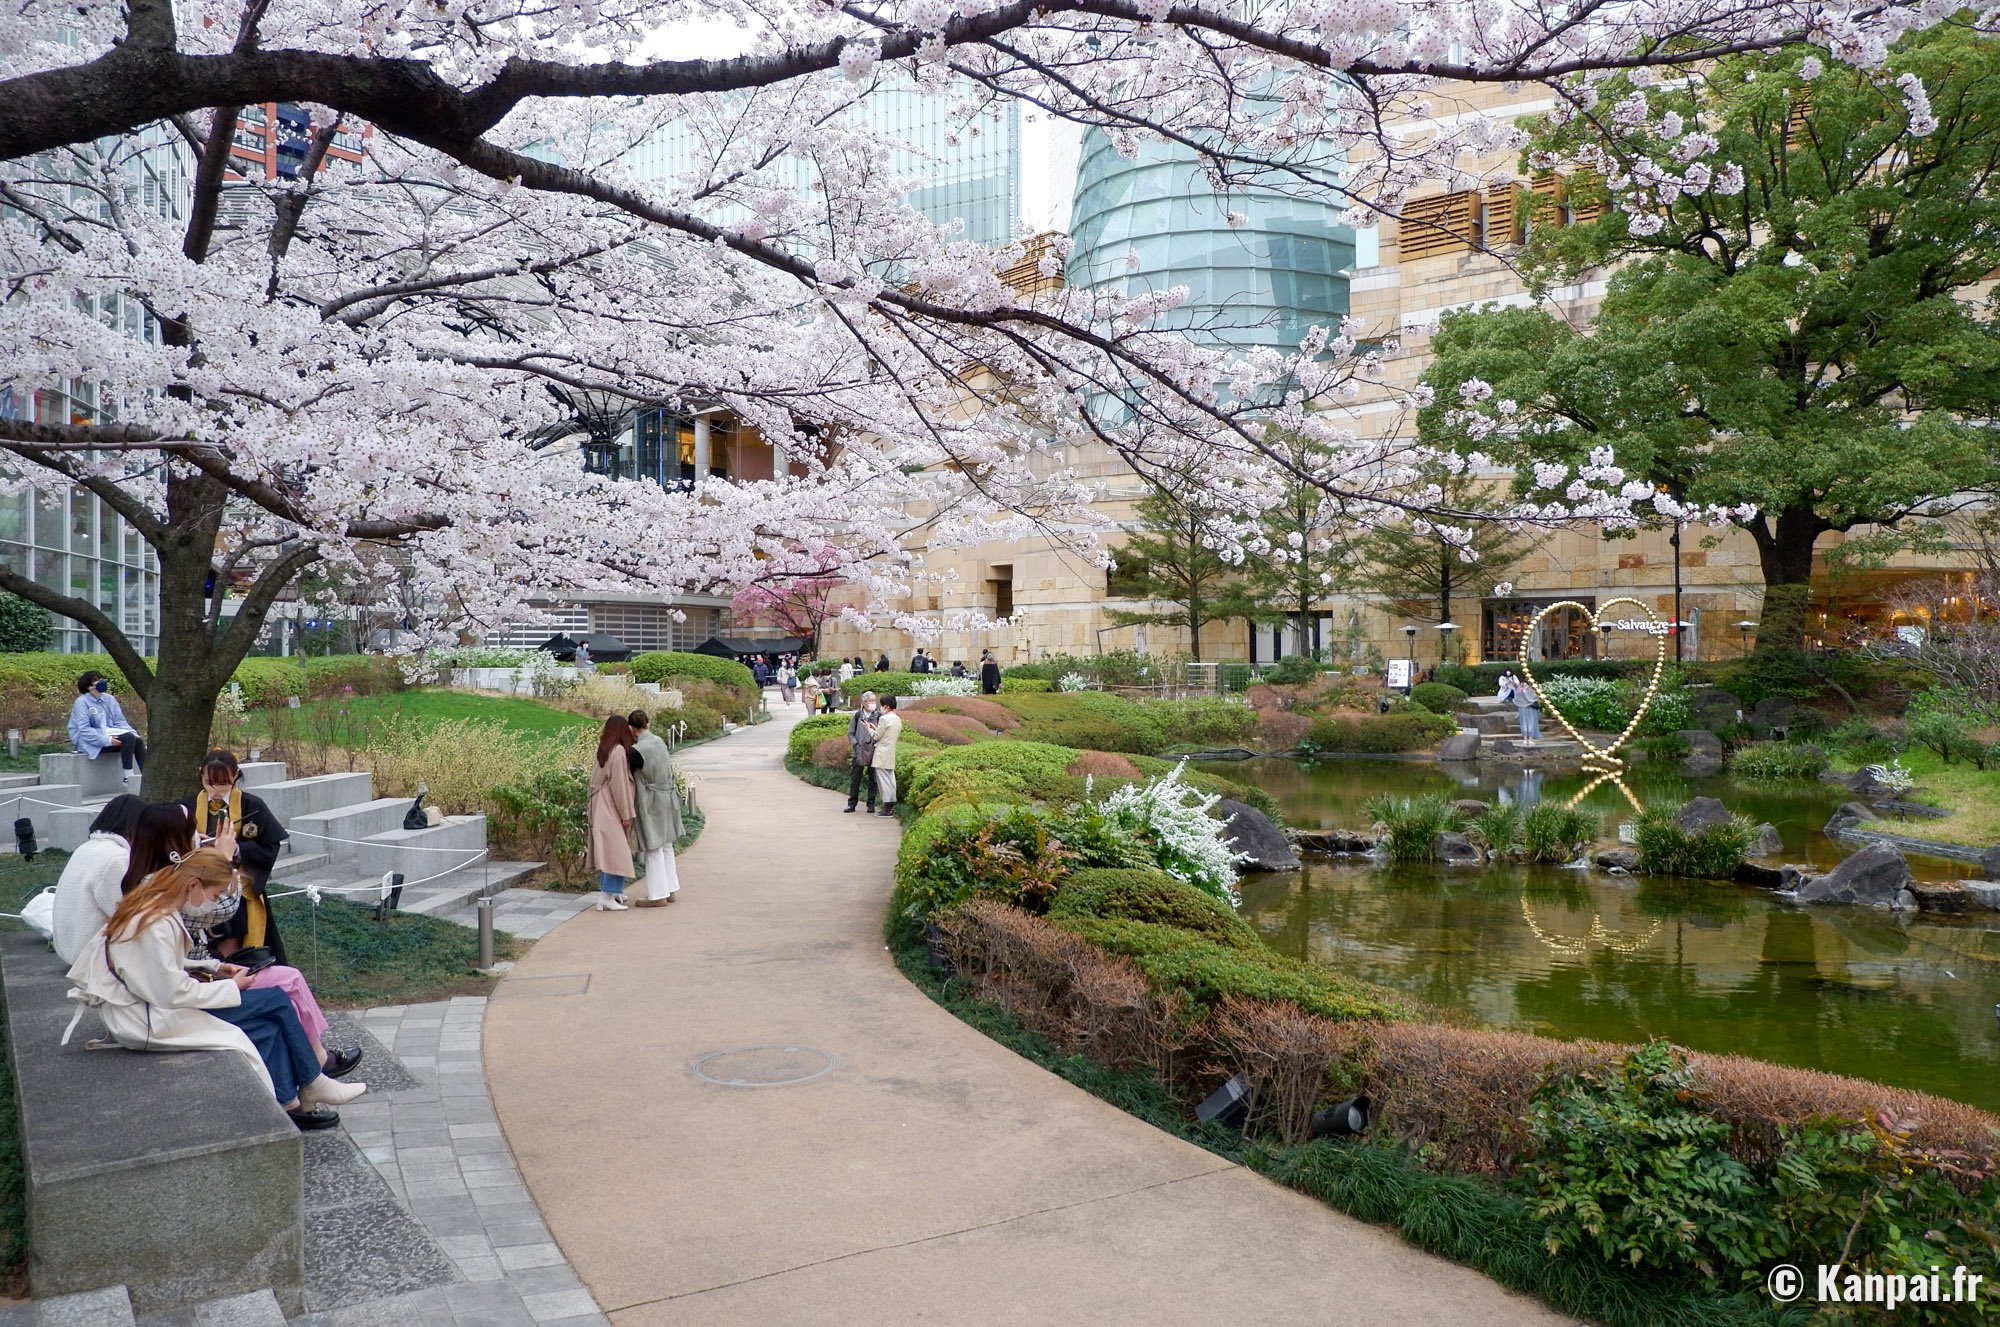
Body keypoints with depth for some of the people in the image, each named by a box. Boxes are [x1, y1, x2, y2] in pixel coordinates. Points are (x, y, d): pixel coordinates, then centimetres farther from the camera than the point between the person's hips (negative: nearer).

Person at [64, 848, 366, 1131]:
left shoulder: (154, 905, 5)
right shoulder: (157, 926, -25)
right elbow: (174, 995, -27)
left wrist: (214, 968, 3)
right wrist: (232, 987, -14)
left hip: (150, 1002, 9)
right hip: (147, 1021, -9)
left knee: (270, 1024, -3)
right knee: (275, 1002, -10)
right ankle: (311, 1086, 6)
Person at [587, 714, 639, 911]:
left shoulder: (605, 750, 10)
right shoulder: (619, 751, -17)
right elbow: (619, 784, -18)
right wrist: (626, 814, -13)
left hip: (603, 808, 9)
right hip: (610, 808, -9)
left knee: (607, 850, 13)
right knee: (614, 851, -8)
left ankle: (614, 891, 20)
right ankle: (607, 896, -10)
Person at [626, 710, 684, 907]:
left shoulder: (636, 751, -19)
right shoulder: (659, 741, 1)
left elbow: (631, 783, -12)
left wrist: (629, 812, -5)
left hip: (651, 804, -7)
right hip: (667, 800, 7)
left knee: (654, 850, 3)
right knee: (666, 846, 16)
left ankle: (658, 895, 9)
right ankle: (669, 890, 24)